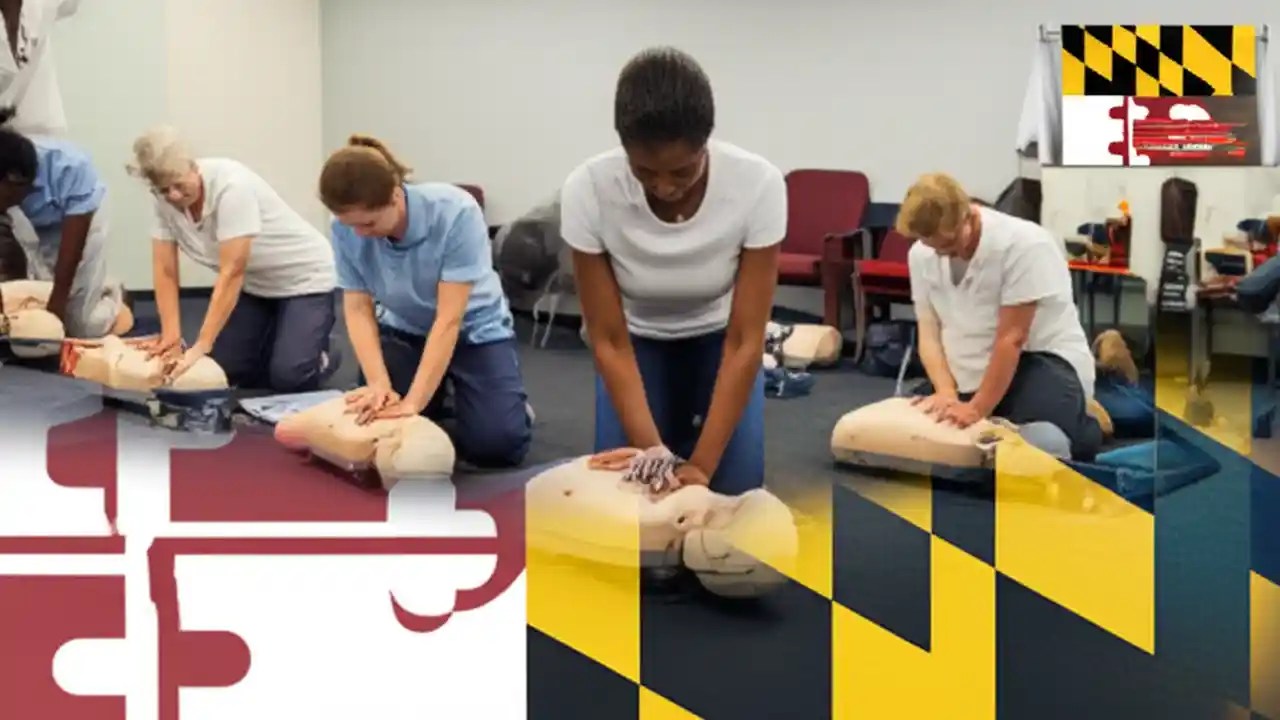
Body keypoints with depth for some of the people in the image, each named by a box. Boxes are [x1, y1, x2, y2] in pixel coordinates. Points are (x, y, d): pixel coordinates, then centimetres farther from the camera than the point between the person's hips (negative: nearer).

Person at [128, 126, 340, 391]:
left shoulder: (231, 185, -32)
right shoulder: (164, 199, -13)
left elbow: (232, 272, -34)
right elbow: (165, 271, -11)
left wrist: (201, 346, -36)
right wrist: (171, 337, -23)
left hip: (303, 278, -6)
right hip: (254, 284, 7)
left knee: (287, 376, -21)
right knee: (223, 367, -6)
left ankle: (318, 355, 13)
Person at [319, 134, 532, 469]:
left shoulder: (456, 212, -33)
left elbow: (448, 320, -32)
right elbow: (357, 308, -17)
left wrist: (414, 402, -37)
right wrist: (378, 383, -34)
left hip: (474, 330, -4)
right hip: (403, 330, 4)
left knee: (496, 442, -21)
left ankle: (513, 404, 14)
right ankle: (437, 397, 18)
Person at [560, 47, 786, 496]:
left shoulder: (758, 185, -35)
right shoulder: (587, 190, -34)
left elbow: (744, 341, -28)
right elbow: (609, 341, -24)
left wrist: (701, 464, -34)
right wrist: (653, 452, -33)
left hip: (720, 339, 0)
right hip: (638, 342, 1)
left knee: (734, 489, -13)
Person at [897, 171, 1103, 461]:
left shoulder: (1023, 245, -22)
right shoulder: (920, 255, -2)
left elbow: (1011, 339, -22)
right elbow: (929, 333, -2)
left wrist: (978, 409, -23)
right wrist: (946, 391, -20)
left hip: (1041, 360, -7)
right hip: (971, 374, 7)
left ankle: (1080, 428, 2)